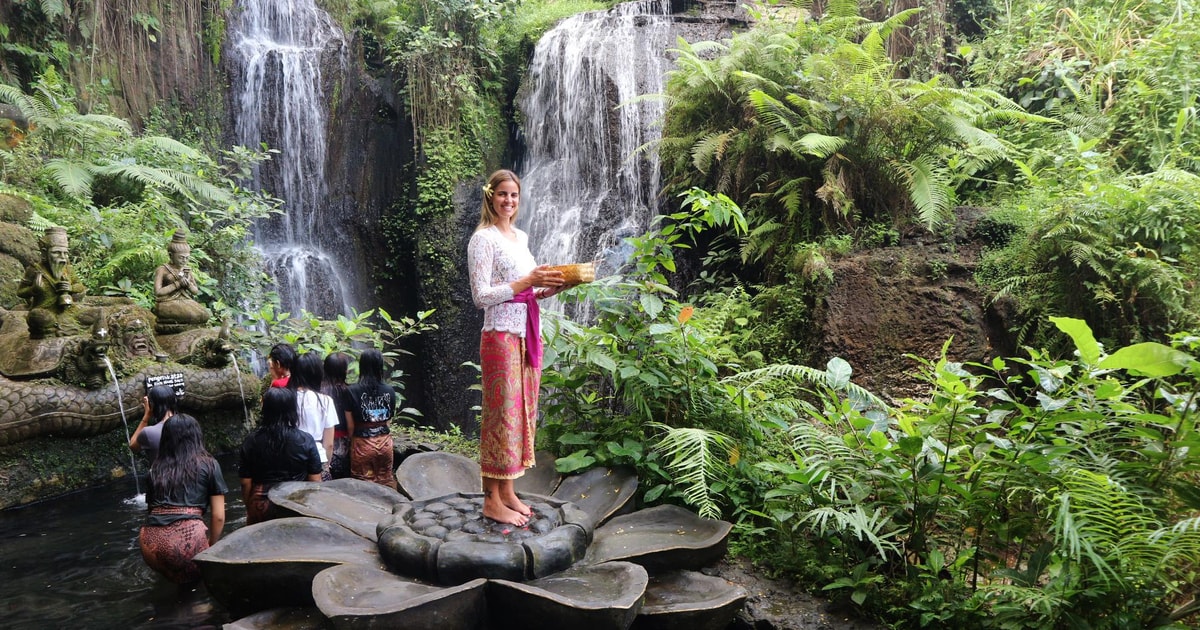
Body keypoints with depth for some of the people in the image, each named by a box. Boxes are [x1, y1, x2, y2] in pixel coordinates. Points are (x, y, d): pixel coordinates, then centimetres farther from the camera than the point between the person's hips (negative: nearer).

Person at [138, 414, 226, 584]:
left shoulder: (156, 467, 22)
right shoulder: (209, 464, 13)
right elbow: (218, 516, 11)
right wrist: (211, 548, 25)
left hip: (151, 541, 4)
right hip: (188, 535, -4)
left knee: (180, 580, 28)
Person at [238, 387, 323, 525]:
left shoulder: (251, 441, -6)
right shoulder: (306, 441, -8)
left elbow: (246, 483, -2)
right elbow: (315, 481, -4)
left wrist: (249, 508, 13)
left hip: (261, 507, 1)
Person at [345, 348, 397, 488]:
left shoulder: (353, 391, -13)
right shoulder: (389, 391, -4)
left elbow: (350, 425, -8)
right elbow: (389, 419, 6)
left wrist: (351, 440, 9)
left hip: (362, 444, -3)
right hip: (384, 443, 3)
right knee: (385, 483, 16)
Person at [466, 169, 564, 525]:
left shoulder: (521, 238, 16)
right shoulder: (483, 239, -8)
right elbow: (481, 296, -14)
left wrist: (547, 289, 2)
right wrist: (526, 282, -18)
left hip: (528, 333, 8)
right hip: (501, 335, -8)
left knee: (524, 411, 10)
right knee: (502, 414, -4)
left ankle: (508, 491, 20)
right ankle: (492, 500, 5)